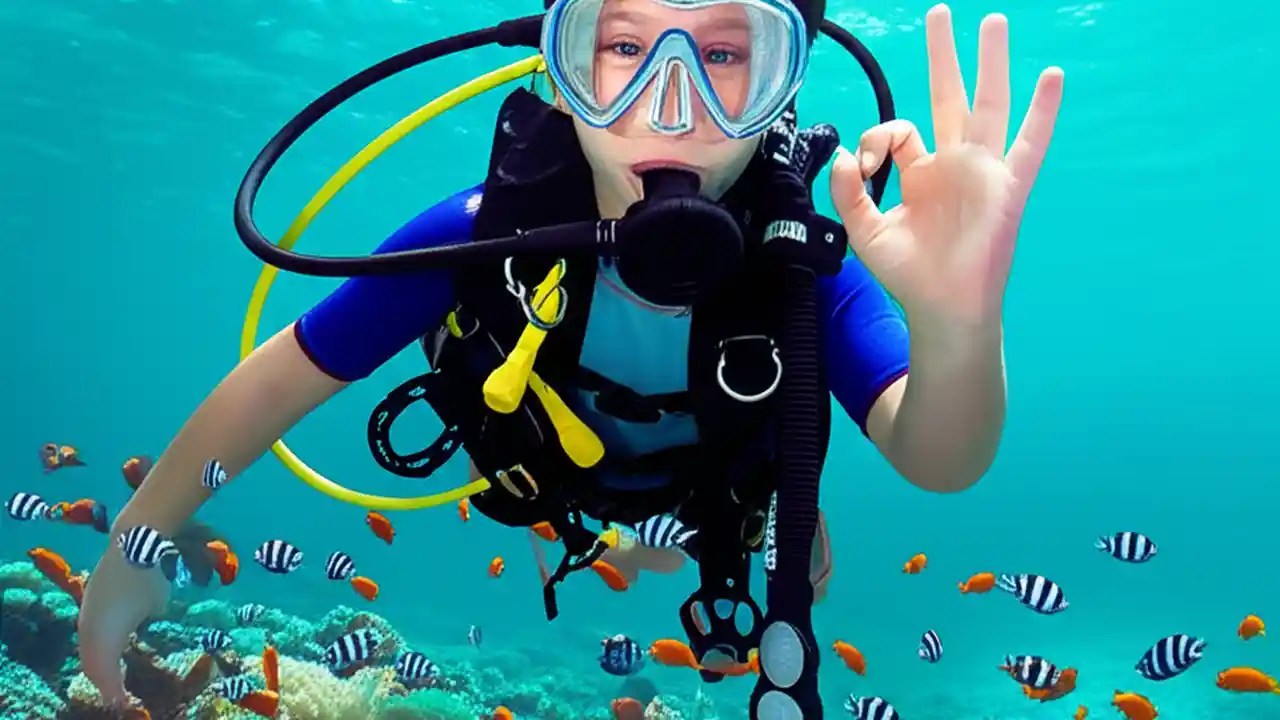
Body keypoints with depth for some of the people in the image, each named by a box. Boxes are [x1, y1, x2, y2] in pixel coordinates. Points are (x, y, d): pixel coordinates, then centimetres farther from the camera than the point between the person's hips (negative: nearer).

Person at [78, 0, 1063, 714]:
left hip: (717, 488, 0)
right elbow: (280, 377, -27)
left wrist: (959, 322, -73)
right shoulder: (481, 237, -39)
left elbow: (937, 464, -49)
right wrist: (135, 547, -20)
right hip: (536, 481, 1)